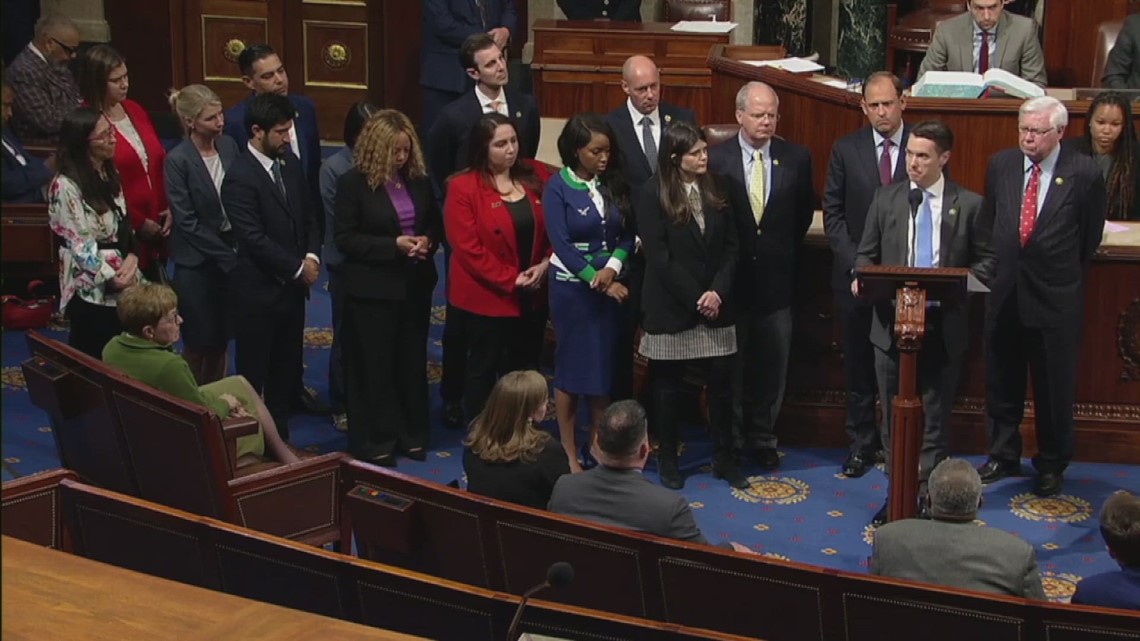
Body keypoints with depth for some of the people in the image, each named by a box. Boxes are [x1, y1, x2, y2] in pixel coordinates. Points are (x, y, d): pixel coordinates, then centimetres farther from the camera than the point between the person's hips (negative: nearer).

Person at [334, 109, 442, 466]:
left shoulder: (419, 180, 3)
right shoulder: (353, 183, -10)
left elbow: (436, 224, 15)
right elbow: (344, 238, -13)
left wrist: (428, 241, -9)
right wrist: (393, 245, -20)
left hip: (415, 286, 5)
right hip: (373, 289, -4)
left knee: (412, 363, 13)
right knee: (375, 367, 5)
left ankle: (412, 435, 26)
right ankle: (375, 442, 15)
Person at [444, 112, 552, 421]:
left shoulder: (536, 175, 2)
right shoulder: (463, 188, -12)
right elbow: (468, 248, -16)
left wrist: (546, 263, -9)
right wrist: (510, 280, -17)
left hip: (532, 296, 4)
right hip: (485, 298, -4)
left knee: (525, 369, 13)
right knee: (484, 369, 9)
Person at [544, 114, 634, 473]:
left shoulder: (613, 183, 3)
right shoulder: (558, 187, -9)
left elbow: (627, 233, 1)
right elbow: (562, 245, -14)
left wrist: (612, 268, -17)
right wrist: (598, 281, -16)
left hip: (611, 282, 4)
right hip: (572, 286, -4)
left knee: (605, 365, 9)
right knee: (571, 366, 5)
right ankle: (569, 452, 15)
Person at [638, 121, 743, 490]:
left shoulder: (716, 191, 6)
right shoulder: (654, 197, -8)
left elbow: (731, 247, 5)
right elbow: (658, 257, -12)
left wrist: (717, 291, -9)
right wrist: (695, 299, -14)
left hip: (716, 305, 4)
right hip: (671, 308, -4)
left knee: (721, 381, 4)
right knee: (667, 385, 7)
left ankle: (724, 459, 16)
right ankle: (667, 460, 20)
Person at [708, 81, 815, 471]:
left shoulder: (796, 158, -1)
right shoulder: (717, 159, -7)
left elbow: (804, 211, 13)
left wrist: (786, 251, 11)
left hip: (777, 278, 2)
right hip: (733, 277, -2)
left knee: (773, 364, 10)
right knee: (732, 365, 8)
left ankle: (763, 438, 24)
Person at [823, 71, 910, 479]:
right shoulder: (846, 150, 2)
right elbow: (832, 212, 3)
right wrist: (853, 261, -8)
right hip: (856, 275, 1)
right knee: (858, 365, 9)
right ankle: (862, 443, 20)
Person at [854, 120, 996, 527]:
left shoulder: (969, 205, 0)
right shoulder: (885, 199, 6)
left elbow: (986, 261, 4)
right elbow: (866, 254, 10)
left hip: (943, 326, -2)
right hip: (892, 321, 2)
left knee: (936, 416, 5)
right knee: (893, 414, 10)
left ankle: (927, 494, 15)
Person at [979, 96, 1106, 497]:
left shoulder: (1084, 174, -10)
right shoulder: (1000, 165, 1)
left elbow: (1090, 237, 1)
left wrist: (1065, 277, 7)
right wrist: (997, 267, 11)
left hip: (1056, 299, -3)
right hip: (1004, 294, 4)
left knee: (1054, 387, 8)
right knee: (1001, 382, 14)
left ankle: (1052, 465, 23)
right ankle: (1003, 457, 30)